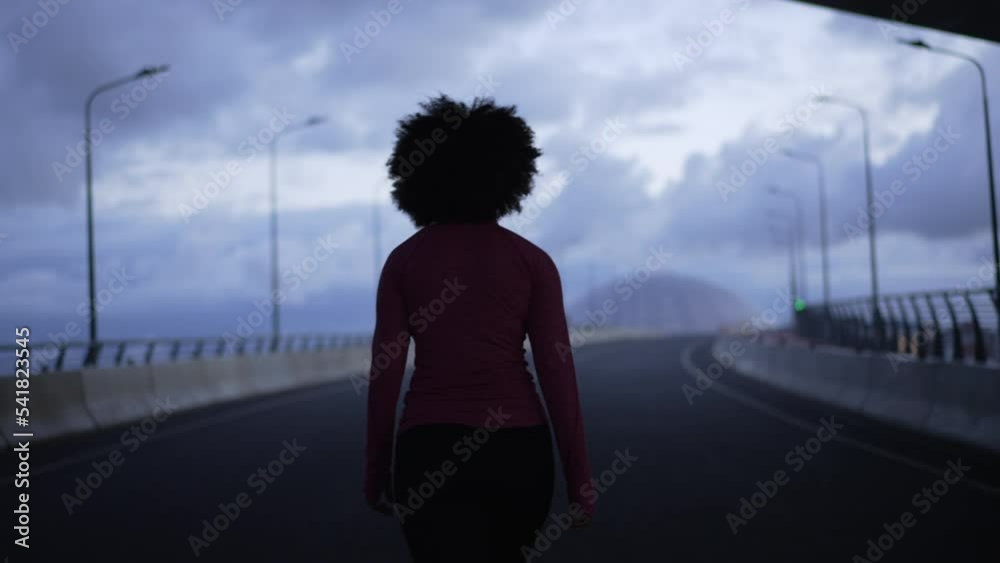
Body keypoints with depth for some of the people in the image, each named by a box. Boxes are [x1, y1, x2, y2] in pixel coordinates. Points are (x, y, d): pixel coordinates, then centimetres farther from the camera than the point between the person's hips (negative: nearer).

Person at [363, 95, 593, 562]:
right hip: (517, 448, 2)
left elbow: (385, 372, -1)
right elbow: (557, 371, -4)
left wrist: (376, 470, 9)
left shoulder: (403, 261, 1)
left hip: (431, 451, -1)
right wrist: (579, 480, 0)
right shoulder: (531, 260, 0)